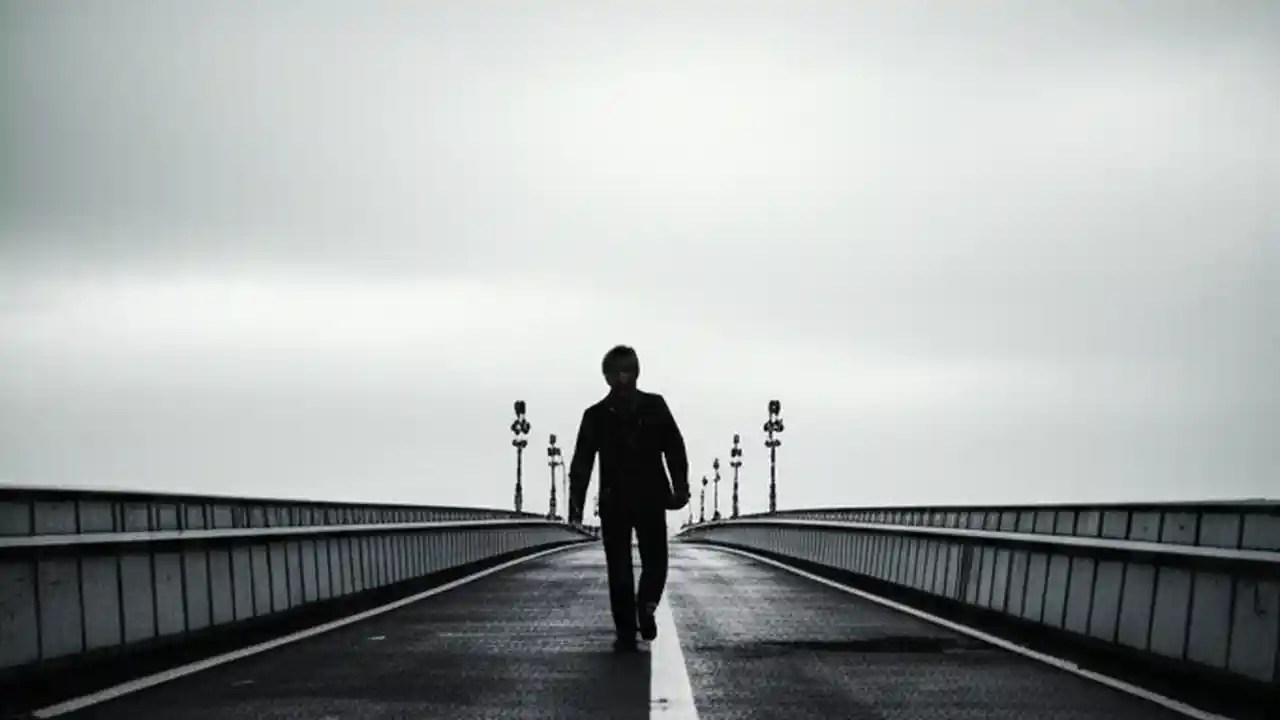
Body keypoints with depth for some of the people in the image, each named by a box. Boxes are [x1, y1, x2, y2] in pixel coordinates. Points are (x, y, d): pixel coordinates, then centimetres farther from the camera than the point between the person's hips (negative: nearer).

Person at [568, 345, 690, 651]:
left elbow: (674, 448, 4)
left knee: (655, 563, -3)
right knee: (619, 571, 0)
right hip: (613, 502, 0)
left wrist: (680, 487, -5)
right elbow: (581, 464, 4)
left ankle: (645, 608, 24)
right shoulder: (596, 416, 5)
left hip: (651, 499, 0)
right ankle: (625, 632, 6)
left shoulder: (655, 407, 5)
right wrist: (576, 503, -4)